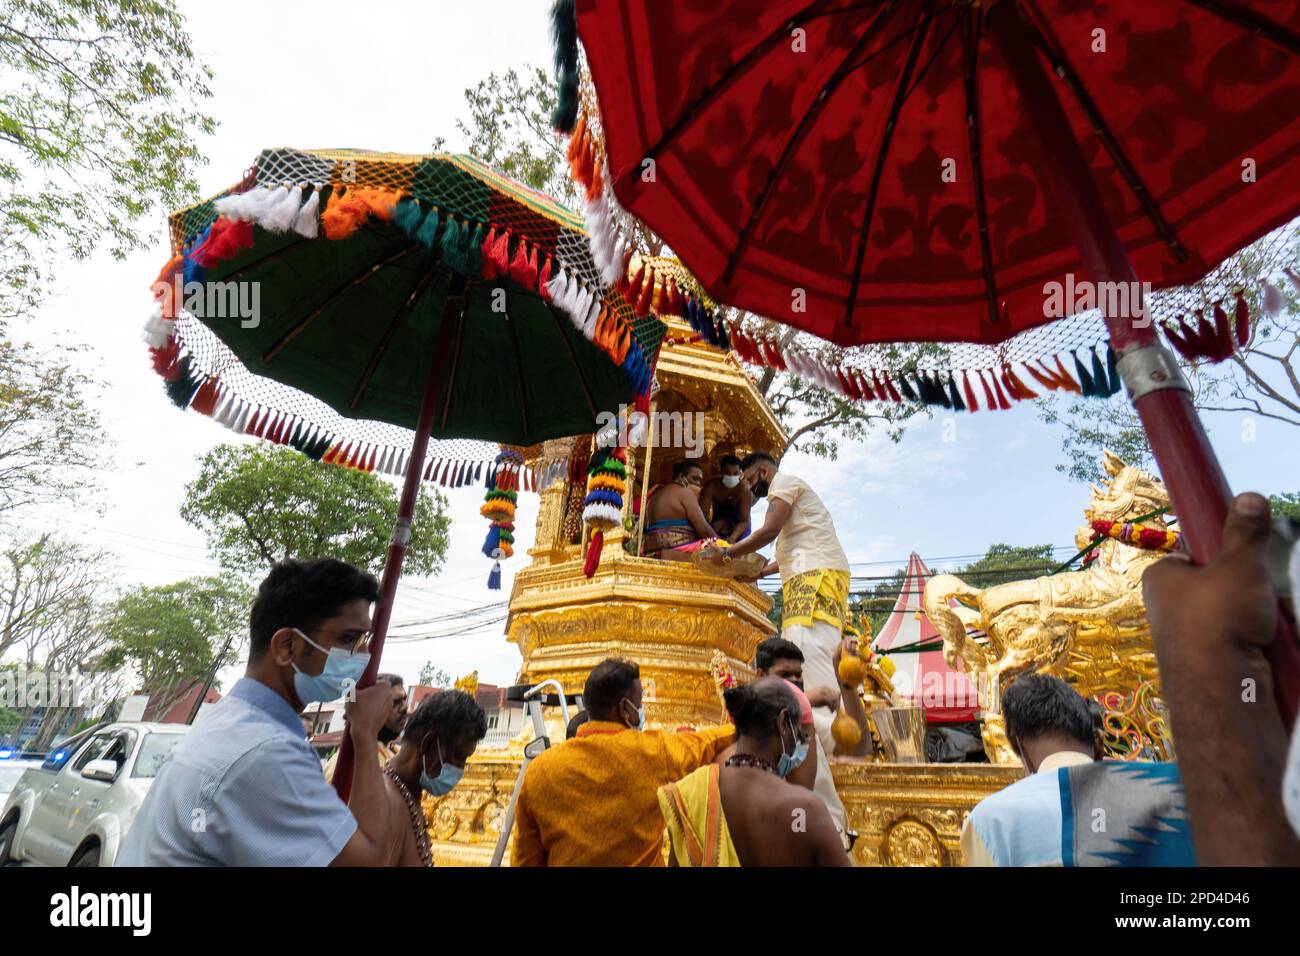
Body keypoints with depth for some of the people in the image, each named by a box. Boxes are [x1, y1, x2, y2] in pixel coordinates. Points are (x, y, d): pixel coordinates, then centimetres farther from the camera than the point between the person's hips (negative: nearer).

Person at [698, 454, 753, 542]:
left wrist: (732, 538, -51)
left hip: (738, 529, -1)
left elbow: (744, 521, -32)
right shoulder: (711, 486, -28)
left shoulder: (744, 490, -31)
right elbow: (702, 515, -32)